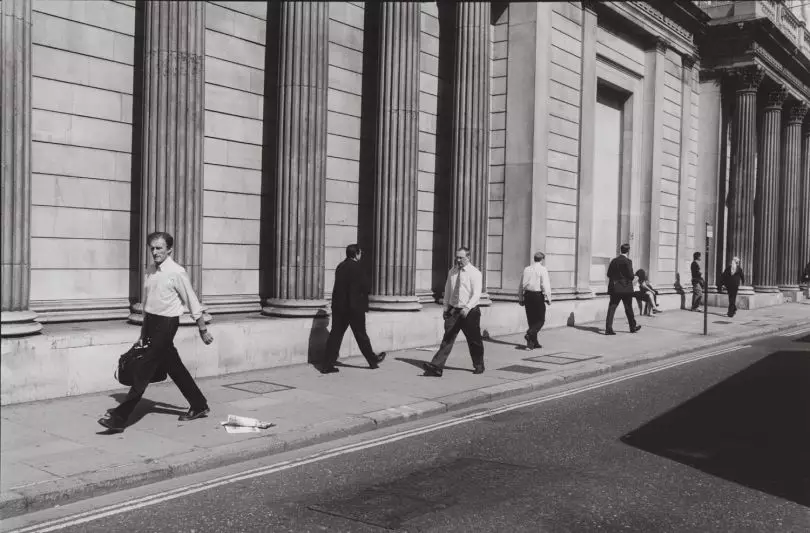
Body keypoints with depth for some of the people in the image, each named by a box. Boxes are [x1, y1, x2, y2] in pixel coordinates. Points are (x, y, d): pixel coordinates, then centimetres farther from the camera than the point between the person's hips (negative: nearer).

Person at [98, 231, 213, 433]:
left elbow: (193, 303, -6)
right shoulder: (150, 271, 9)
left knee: (144, 371, -8)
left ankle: (119, 418, -7)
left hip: (166, 324, -8)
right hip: (151, 323, 8)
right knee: (174, 368, 15)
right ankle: (199, 406, 29)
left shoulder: (177, 272, -12)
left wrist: (203, 330, -1)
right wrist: (143, 334, 19)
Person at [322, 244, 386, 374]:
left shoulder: (340, 266, 10)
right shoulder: (356, 267, -14)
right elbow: (366, 287, -15)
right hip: (354, 306, -6)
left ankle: (328, 365, 2)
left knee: (336, 334, 6)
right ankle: (373, 360, 23)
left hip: (338, 306, 6)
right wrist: (366, 291, 9)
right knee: (361, 335, 7)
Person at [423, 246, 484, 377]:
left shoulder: (475, 273, -8)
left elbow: (476, 294, -16)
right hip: (452, 310, 4)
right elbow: (447, 291, 18)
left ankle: (479, 366, 30)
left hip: (469, 312, -4)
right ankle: (436, 367, -13)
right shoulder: (452, 272, 9)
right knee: (447, 338, -5)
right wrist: (446, 307, 12)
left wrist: (467, 308, -29)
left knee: (474, 341, 9)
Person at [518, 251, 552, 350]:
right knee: (540, 320, 1)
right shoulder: (542, 269, -7)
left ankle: (534, 342, 15)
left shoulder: (526, 269, 10)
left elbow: (521, 285, 14)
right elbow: (545, 285, -13)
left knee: (531, 319, 12)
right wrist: (548, 298, -8)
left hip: (527, 295, 6)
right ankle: (530, 334, -21)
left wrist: (520, 298, 20)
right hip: (538, 295, -6)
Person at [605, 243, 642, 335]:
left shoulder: (614, 260, 7)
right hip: (625, 288, -4)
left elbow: (609, 274, 8)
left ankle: (608, 328, -12)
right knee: (628, 308, 11)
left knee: (612, 307, -1)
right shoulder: (627, 261, -10)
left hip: (614, 288, 4)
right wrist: (634, 276, 8)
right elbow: (631, 275, -13)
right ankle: (633, 327, 25)